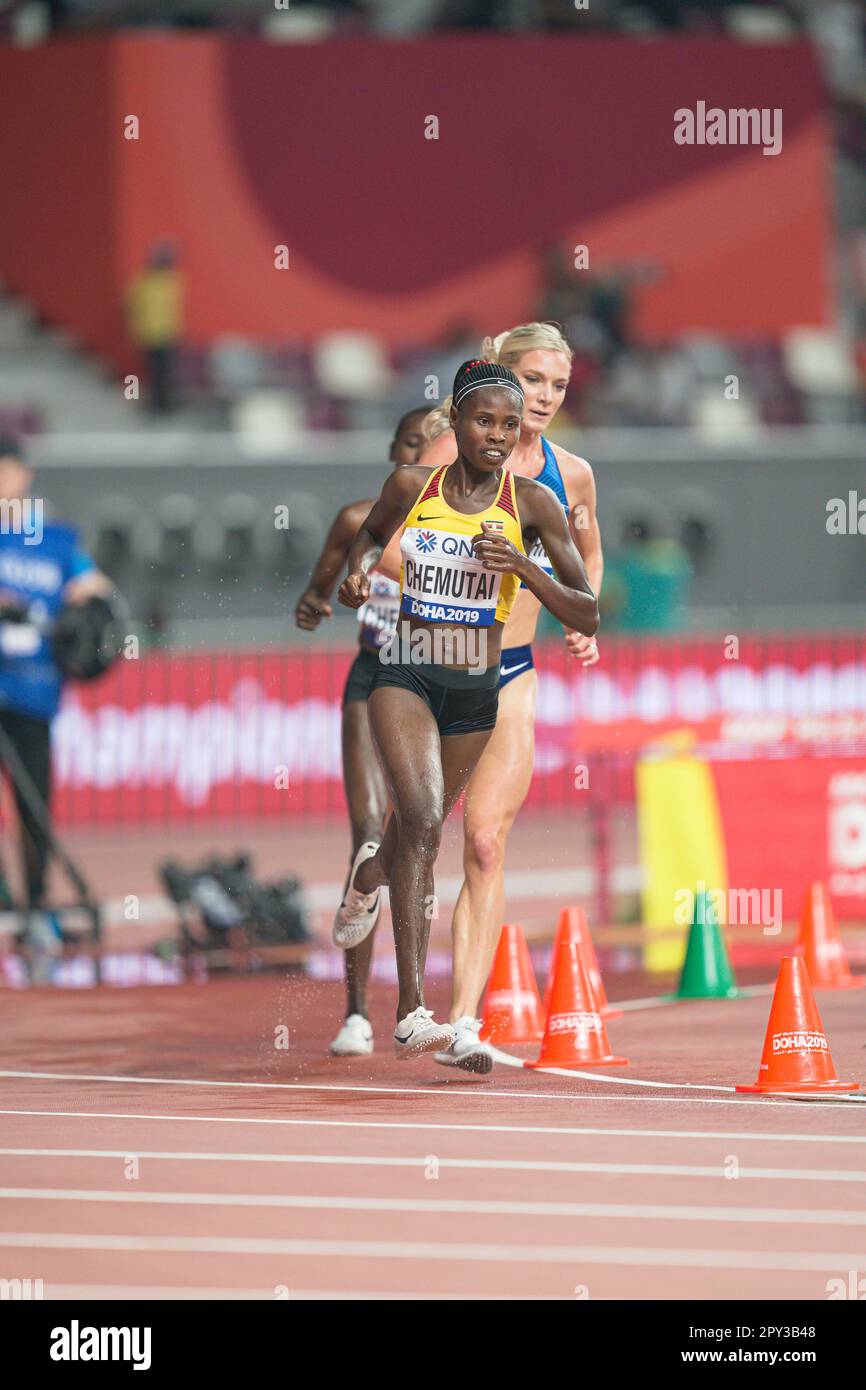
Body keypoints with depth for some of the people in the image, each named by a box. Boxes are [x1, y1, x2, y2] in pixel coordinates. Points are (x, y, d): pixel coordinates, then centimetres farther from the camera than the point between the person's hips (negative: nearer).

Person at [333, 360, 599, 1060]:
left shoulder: (532, 503, -6)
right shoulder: (411, 485, -3)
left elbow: (586, 616, -6)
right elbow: (372, 533, 21)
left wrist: (522, 566, -21)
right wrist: (360, 570, -1)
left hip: (476, 690, 2)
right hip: (404, 677, -2)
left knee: (421, 829, 21)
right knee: (421, 820, -24)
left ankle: (368, 875, 62)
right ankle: (412, 1012, -31)